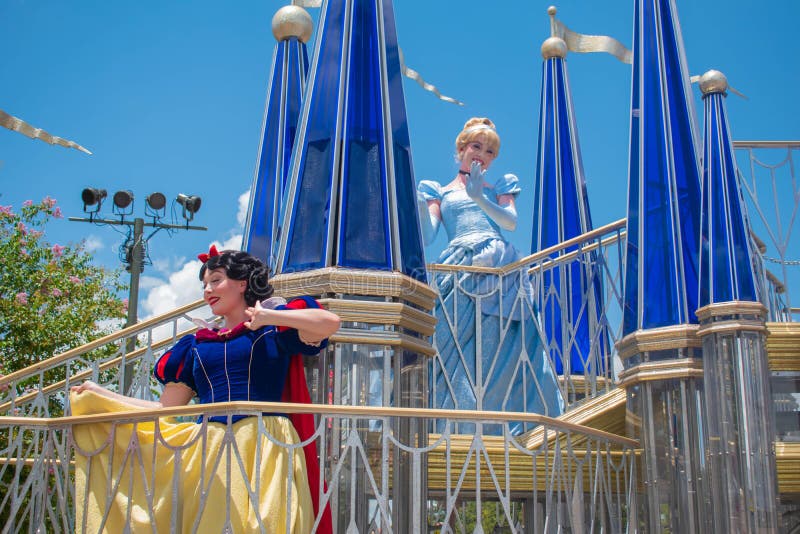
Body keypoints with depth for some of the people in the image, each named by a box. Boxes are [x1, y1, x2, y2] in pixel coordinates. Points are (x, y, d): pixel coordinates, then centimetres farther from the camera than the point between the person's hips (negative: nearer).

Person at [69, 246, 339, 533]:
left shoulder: (273, 328, 8)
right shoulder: (197, 345, 20)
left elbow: (330, 322, -9)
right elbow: (164, 410, 19)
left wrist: (267, 316, -6)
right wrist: (99, 395, 21)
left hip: (264, 451, -4)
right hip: (208, 452, 4)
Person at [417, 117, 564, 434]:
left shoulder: (499, 188, 25)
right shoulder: (440, 192, 22)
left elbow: (511, 222, 4)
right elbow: (426, 237, 7)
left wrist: (479, 198, -11)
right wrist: (421, 203, -10)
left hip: (501, 268, 1)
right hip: (460, 272, -1)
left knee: (506, 346, -10)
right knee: (458, 346, -13)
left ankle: (502, 423, -10)